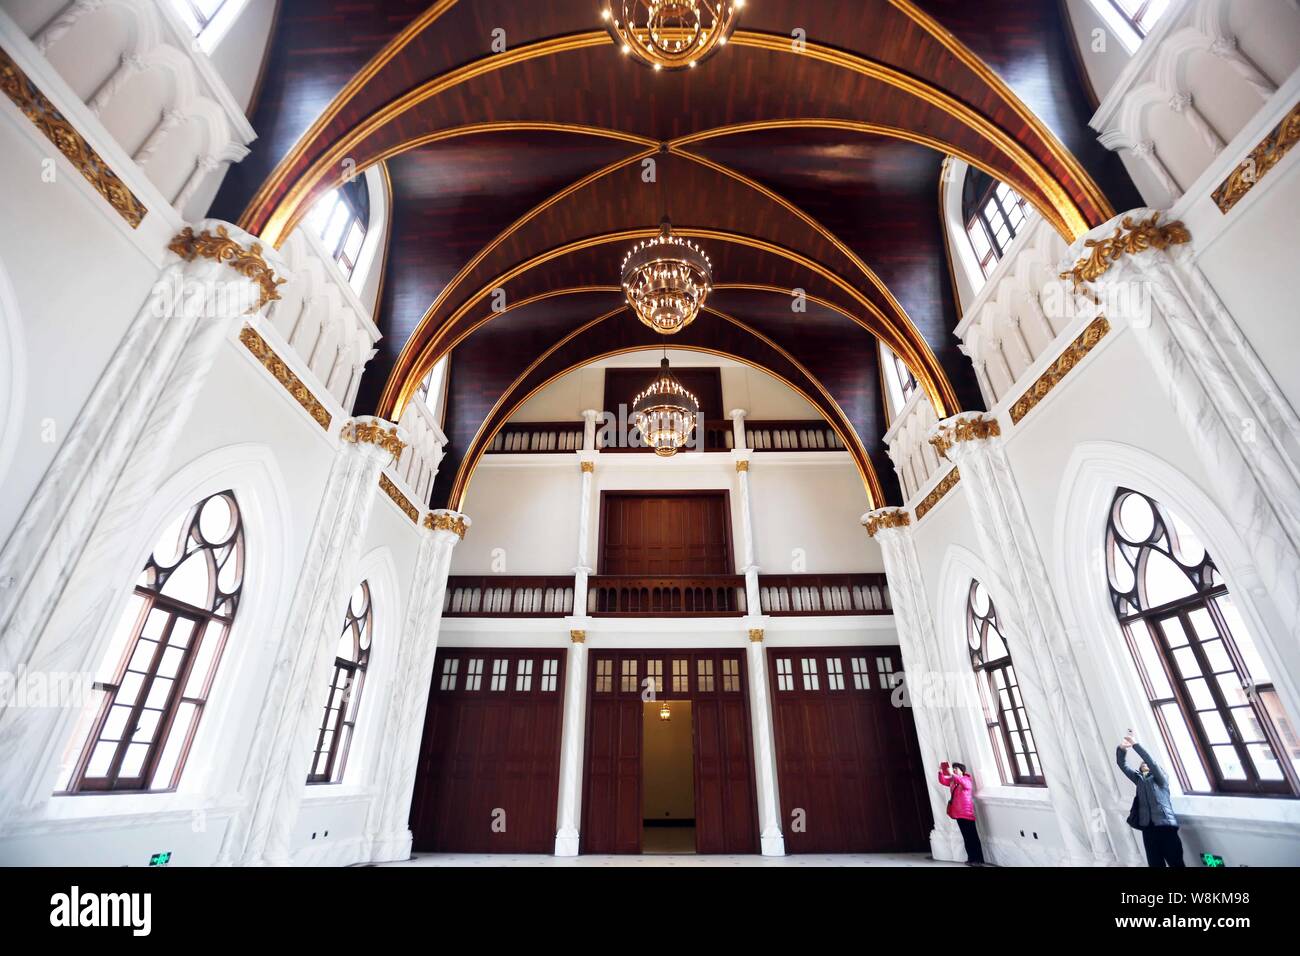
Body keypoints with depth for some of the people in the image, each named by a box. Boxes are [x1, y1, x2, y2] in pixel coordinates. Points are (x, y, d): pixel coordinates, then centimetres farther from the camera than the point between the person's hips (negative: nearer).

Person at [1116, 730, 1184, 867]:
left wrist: (1135, 744, -17)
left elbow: (1151, 762, -9)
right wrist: (1121, 749, -11)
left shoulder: (1160, 779, 10)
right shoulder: (1139, 780, 21)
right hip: (1147, 826, 4)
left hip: (1165, 824, -3)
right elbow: (1122, 765, 9)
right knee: (1155, 863, 0)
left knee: (1176, 862, -5)